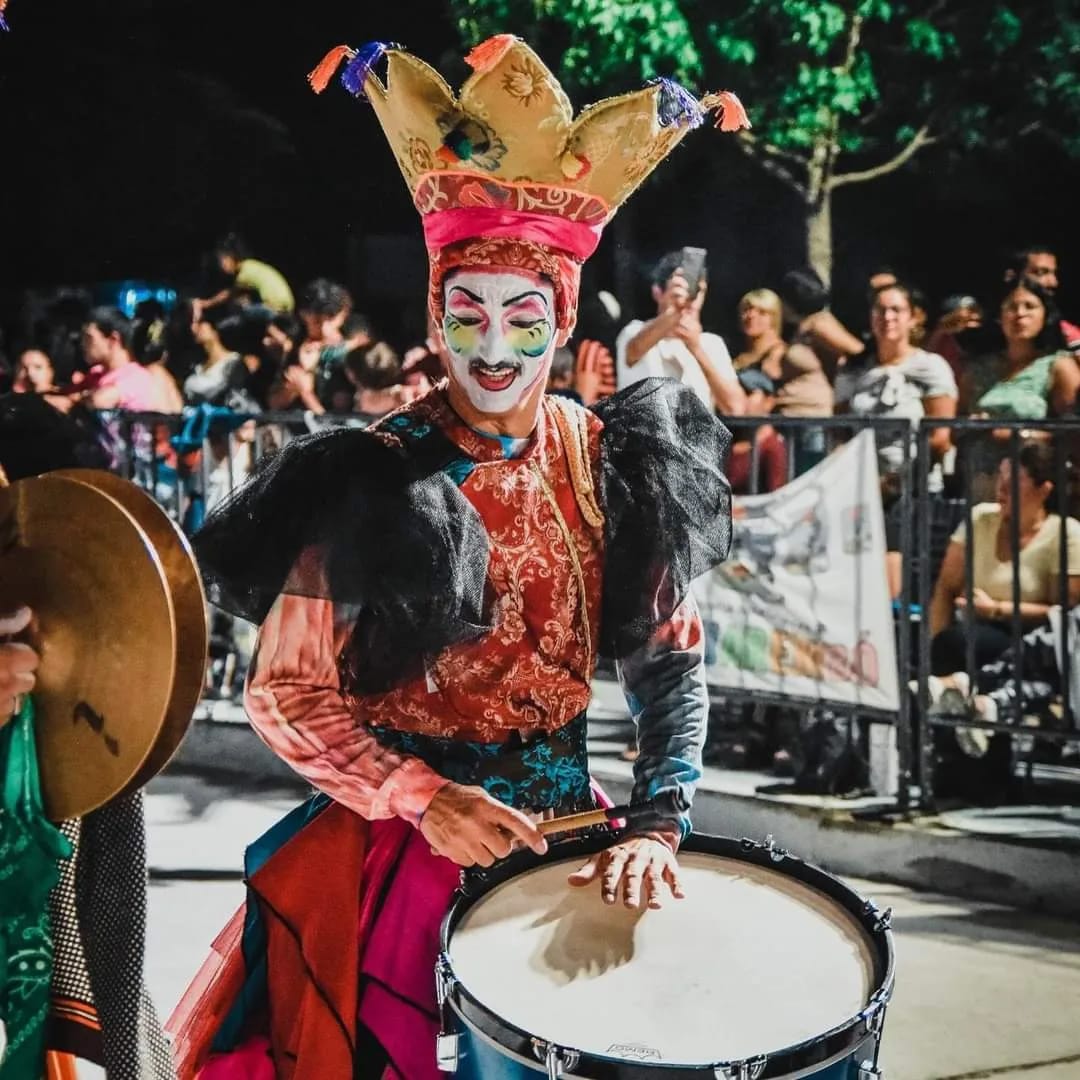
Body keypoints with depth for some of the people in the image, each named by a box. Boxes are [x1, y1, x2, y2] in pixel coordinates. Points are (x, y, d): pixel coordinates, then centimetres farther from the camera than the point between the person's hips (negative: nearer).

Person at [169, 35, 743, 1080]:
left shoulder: (612, 461, -4)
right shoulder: (372, 477, -13)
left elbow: (670, 659, 1)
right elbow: (285, 692, -10)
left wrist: (657, 823, -12)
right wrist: (425, 799, -20)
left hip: (565, 820, 3)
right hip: (394, 825, -2)